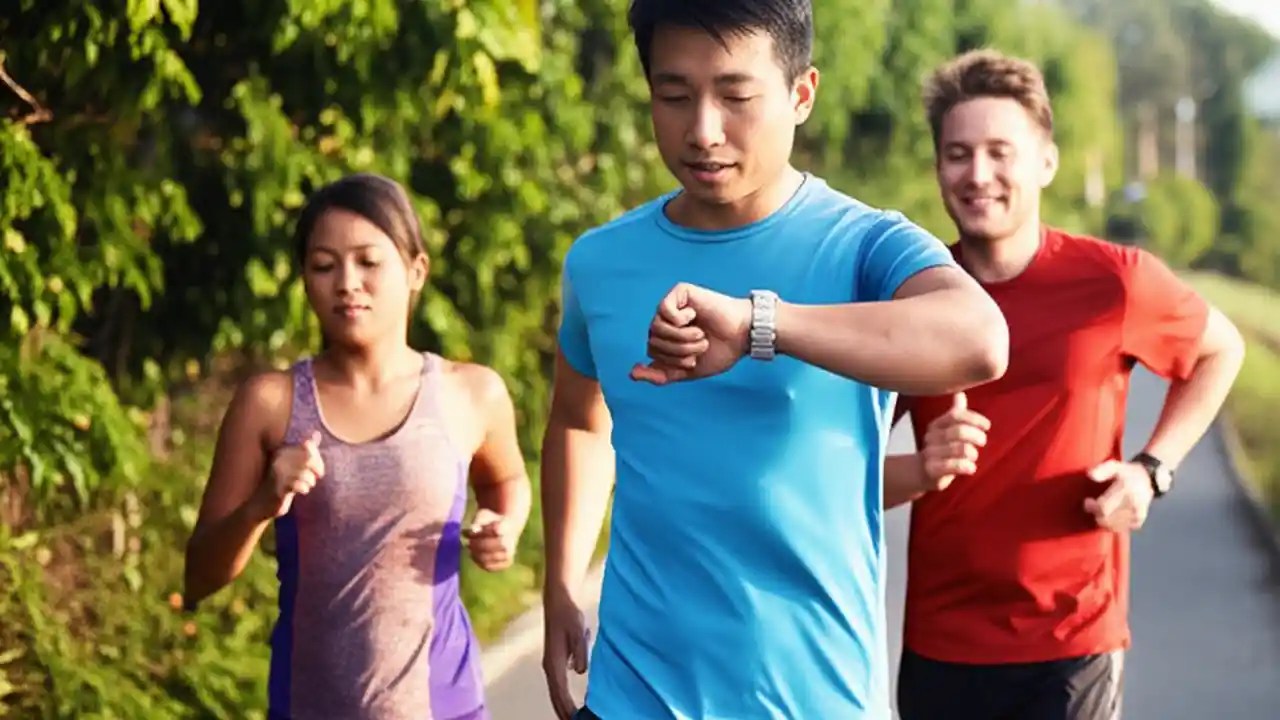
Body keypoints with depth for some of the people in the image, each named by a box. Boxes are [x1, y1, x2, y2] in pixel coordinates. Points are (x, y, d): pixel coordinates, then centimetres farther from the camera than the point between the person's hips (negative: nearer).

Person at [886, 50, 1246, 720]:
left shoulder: (1113, 280, -8)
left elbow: (1221, 351, 12)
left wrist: (1152, 470, -1)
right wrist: (925, 471, -20)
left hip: (1071, 645, -2)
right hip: (938, 645, 2)